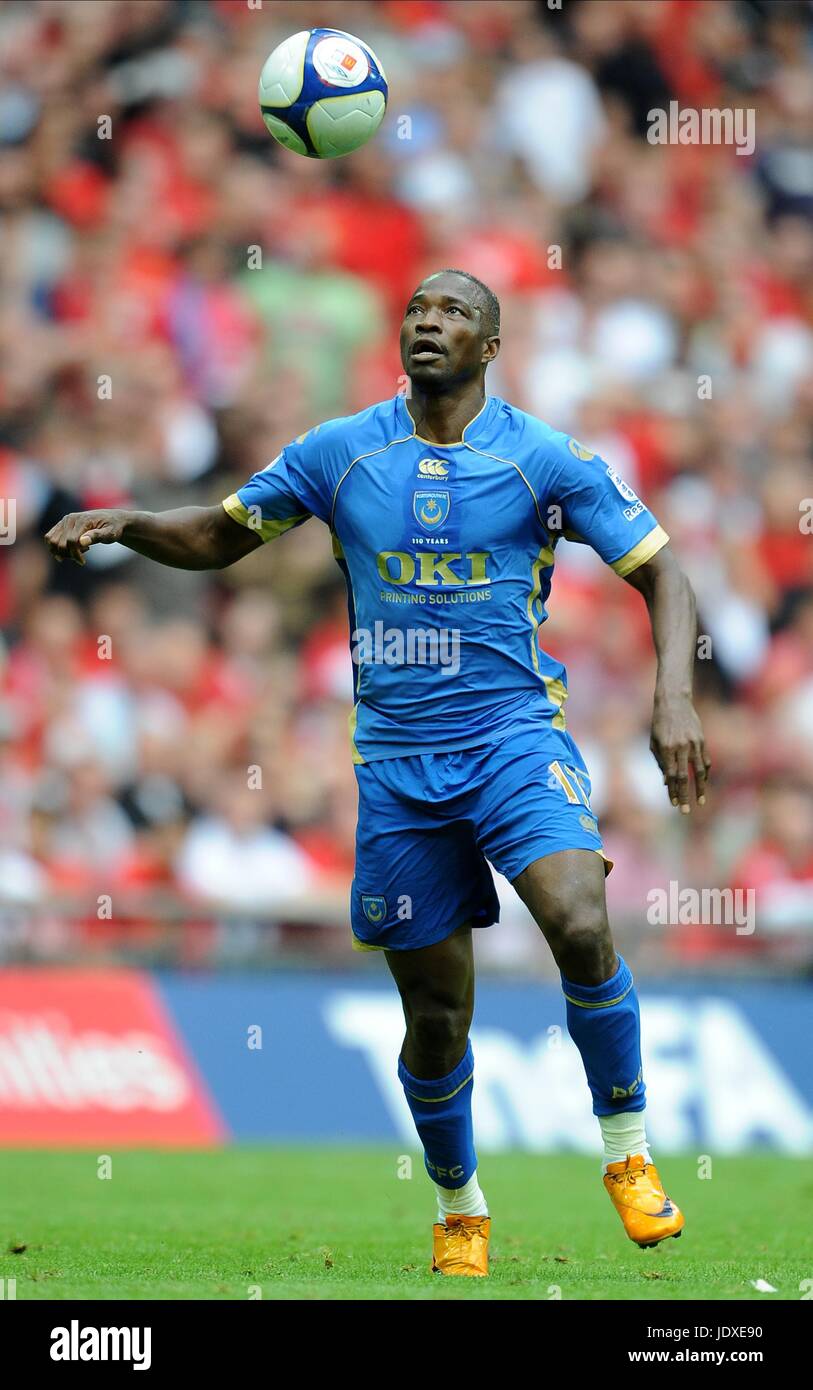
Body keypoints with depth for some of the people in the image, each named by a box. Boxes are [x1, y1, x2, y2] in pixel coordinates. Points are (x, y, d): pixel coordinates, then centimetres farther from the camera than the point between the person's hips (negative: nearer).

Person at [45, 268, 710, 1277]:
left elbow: (659, 572, 2)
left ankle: (629, 1155, -9)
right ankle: (459, 1209, 29)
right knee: (436, 1014, 5)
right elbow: (219, 536, 15)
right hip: (395, 759, 2)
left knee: (581, 929, -28)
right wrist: (125, 526, -4)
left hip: (514, 737, -2)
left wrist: (674, 696, -13)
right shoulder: (339, 453, 4)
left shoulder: (546, 459, -2)